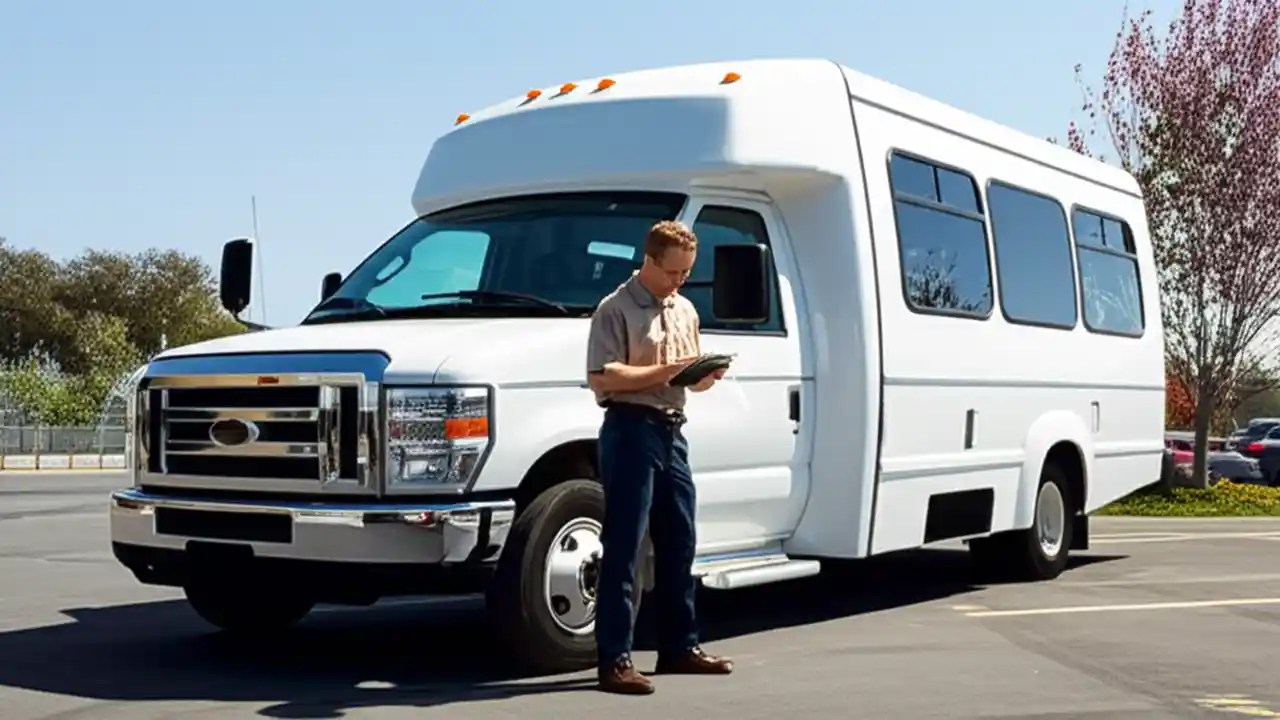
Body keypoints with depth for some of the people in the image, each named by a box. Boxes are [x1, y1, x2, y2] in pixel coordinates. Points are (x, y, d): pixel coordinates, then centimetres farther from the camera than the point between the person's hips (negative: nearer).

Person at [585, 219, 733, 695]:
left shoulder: (685, 311, 16)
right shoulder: (616, 309, -8)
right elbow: (601, 379, -17)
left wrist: (708, 375, 0)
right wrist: (663, 371, -21)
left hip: (672, 431, 8)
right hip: (631, 429, -8)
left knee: (678, 543, 14)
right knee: (623, 548, -7)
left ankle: (680, 647, 25)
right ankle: (614, 660, -4)